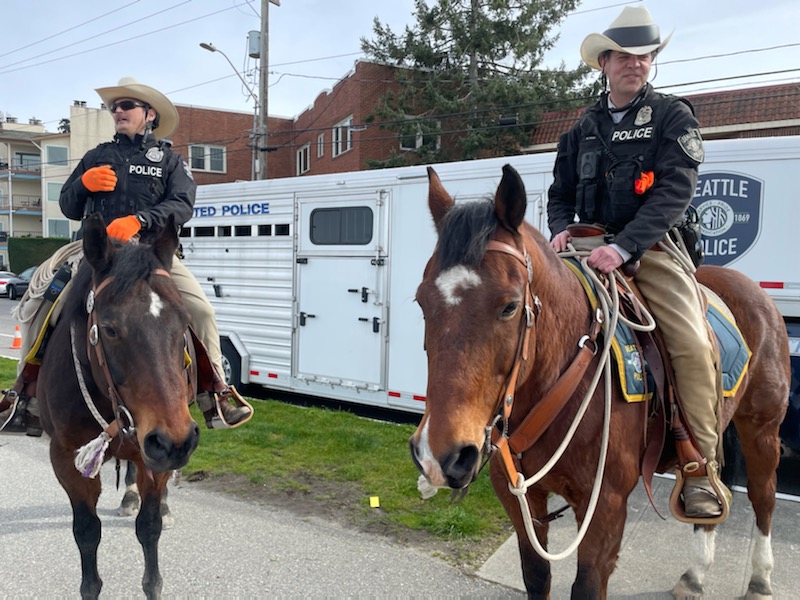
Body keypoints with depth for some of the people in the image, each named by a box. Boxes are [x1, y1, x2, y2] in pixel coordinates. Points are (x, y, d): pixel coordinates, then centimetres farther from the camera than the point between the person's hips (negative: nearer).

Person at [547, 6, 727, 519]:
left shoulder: (673, 116, 3)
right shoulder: (585, 129, 17)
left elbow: (676, 191, -11)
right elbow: (561, 192, 21)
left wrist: (623, 246, -25)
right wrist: (561, 229, -4)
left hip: (654, 249, -4)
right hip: (591, 249, 5)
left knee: (693, 343, -22)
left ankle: (701, 471, -9)